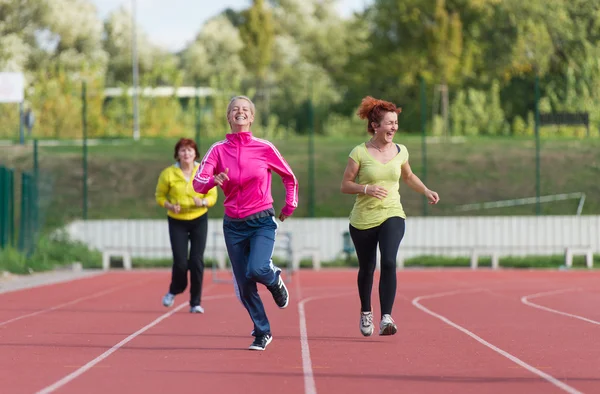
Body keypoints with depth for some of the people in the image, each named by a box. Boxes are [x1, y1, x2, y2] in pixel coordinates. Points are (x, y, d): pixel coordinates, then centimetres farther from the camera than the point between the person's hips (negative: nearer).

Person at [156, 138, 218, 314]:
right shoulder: (168, 173, -9)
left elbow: (212, 196, -1)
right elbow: (160, 196, 2)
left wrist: (203, 202, -23)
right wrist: (169, 206, -18)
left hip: (199, 220, 1)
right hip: (177, 222, -1)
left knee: (197, 261, -5)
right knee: (180, 262, -8)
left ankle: (195, 303, 6)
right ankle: (174, 291, 25)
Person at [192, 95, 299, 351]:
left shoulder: (264, 148, -2)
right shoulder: (218, 150, -1)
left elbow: (289, 177, 12)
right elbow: (198, 183, -12)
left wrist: (290, 204, 6)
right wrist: (214, 180, -32)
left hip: (262, 222, -2)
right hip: (233, 225, 2)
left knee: (257, 270, -25)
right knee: (244, 286, 3)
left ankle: (275, 280, 11)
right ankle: (262, 333, 21)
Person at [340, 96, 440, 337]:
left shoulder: (400, 151, 3)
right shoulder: (360, 153, -9)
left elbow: (408, 176, 23)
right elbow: (345, 185, -4)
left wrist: (426, 191, 9)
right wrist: (367, 189, -21)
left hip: (392, 216, 1)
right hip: (363, 219, -1)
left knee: (389, 263, -22)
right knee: (367, 269, 12)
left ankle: (386, 318, -23)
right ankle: (366, 312, 39)